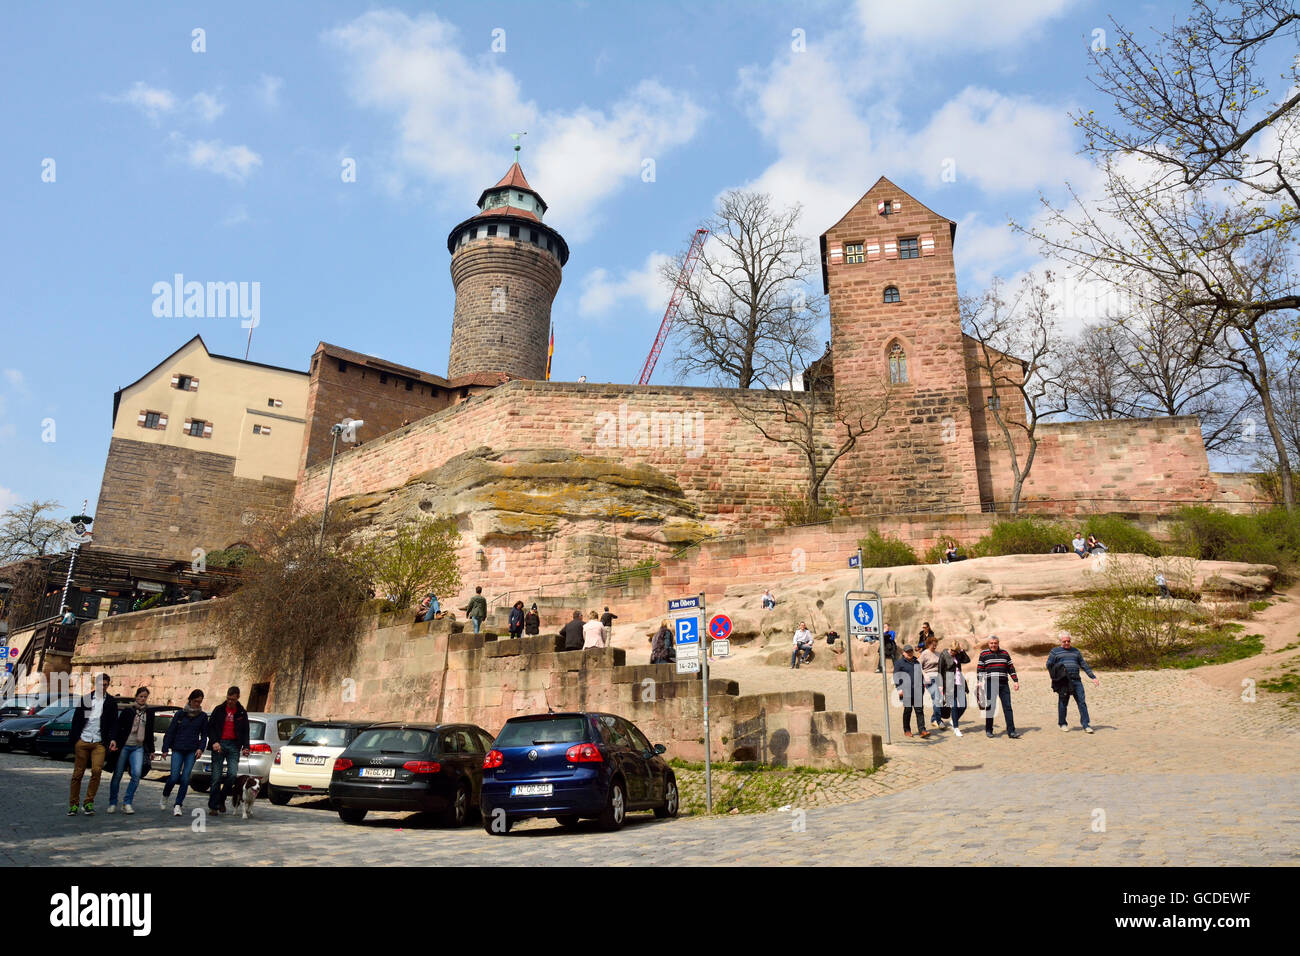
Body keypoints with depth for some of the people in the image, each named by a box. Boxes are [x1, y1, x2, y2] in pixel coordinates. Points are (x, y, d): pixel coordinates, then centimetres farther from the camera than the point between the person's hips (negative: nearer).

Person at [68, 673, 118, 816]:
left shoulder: (111, 703, 8)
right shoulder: (85, 699, 8)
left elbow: (113, 723, 8)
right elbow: (76, 720, 8)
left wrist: (112, 739, -6)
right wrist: (72, 739, 1)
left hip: (99, 743, -1)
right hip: (82, 741, 1)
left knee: (96, 771, -13)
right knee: (78, 773, 4)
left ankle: (88, 803, -2)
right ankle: (73, 804, 16)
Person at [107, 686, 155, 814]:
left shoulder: (149, 714, 13)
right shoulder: (128, 711, 4)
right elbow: (118, 726, -3)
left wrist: (151, 750, 20)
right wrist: (114, 740, -19)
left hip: (138, 748, 2)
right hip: (124, 746, -2)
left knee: (136, 774, -15)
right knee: (117, 775, 3)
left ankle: (127, 803, -6)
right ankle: (112, 803, 18)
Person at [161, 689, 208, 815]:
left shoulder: (203, 716, 6)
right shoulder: (180, 714, 2)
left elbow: (204, 735, 10)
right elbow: (170, 731, 5)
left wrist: (200, 748, -3)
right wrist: (165, 749, 2)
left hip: (192, 751, 1)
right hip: (178, 750, -1)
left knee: (185, 778, -6)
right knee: (174, 777, -6)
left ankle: (178, 805, 4)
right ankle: (164, 798, 23)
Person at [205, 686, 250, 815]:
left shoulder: (242, 713, 11)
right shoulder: (219, 710, 6)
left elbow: (245, 732, 15)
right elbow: (210, 727, 6)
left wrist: (245, 747, 3)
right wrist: (214, 742, -9)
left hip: (234, 746, 1)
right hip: (219, 744, -1)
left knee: (233, 774, -10)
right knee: (216, 776, -1)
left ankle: (222, 799, 10)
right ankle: (213, 805, 8)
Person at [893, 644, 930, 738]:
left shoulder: (917, 662, 19)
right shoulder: (899, 663, 2)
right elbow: (896, 676, -2)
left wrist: (923, 685, 22)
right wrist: (899, 688, -11)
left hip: (917, 691, 4)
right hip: (906, 691, -4)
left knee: (920, 710, -4)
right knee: (907, 710, 2)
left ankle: (922, 730, -8)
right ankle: (907, 730, 14)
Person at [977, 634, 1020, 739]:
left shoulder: (1005, 653, 13)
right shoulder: (984, 654, 4)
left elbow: (1011, 668, 17)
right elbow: (979, 669, 3)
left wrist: (1015, 681, 11)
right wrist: (980, 682, -7)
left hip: (1003, 684, 3)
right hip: (990, 684, -3)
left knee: (1007, 707, 0)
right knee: (990, 707, 0)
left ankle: (1011, 731, 3)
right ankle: (988, 730, 10)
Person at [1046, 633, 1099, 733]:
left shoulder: (1076, 651, 18)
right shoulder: (1055, 651, 7)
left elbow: (1084, 665, 18)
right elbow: (1049, 665, 5)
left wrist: (1093, 677, 11)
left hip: (1076, 680, 3)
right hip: (1063, 682, -3)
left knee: (1082, 702, -3)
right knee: (1063, 703, 3)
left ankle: (1086, 725, 1)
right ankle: (1062, 723, 18)